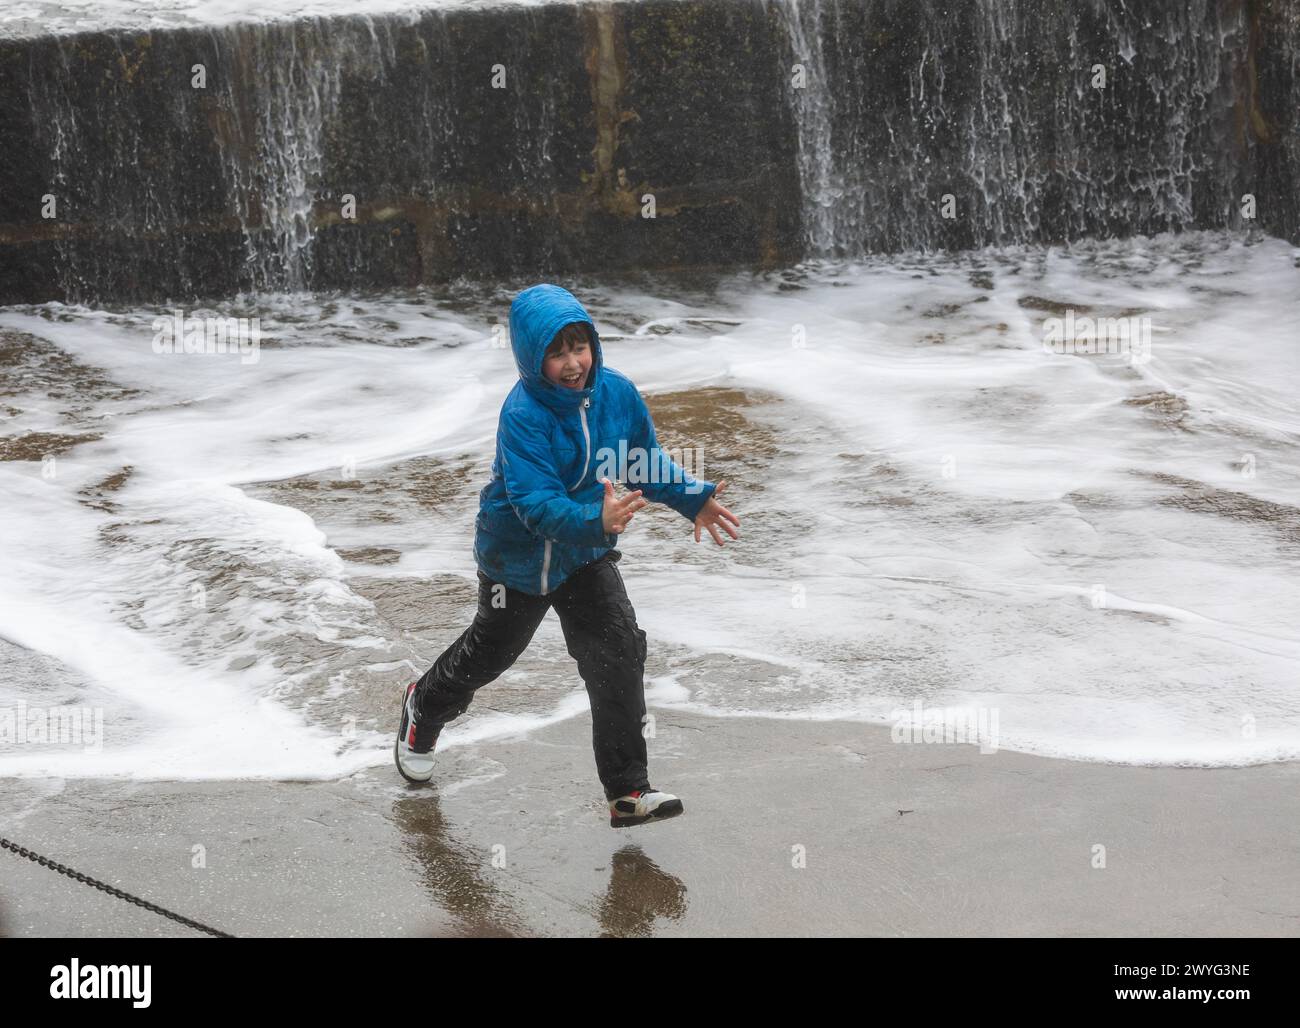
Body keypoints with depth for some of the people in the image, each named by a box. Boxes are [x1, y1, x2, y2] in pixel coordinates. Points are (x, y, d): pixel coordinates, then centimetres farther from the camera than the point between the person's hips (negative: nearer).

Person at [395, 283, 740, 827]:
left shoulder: (617, 393, -14)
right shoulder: (522, 415, -31)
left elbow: (648, 464, 4)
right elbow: (538, 503, -39)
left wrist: (693, 499, -9)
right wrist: (596, 520, -56)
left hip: (586, 555, 4)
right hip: (518, 555, -3)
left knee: (618, 651, -12)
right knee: (490, 650, 19)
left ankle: (627, 789, -4)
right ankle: (424, 706, 53)